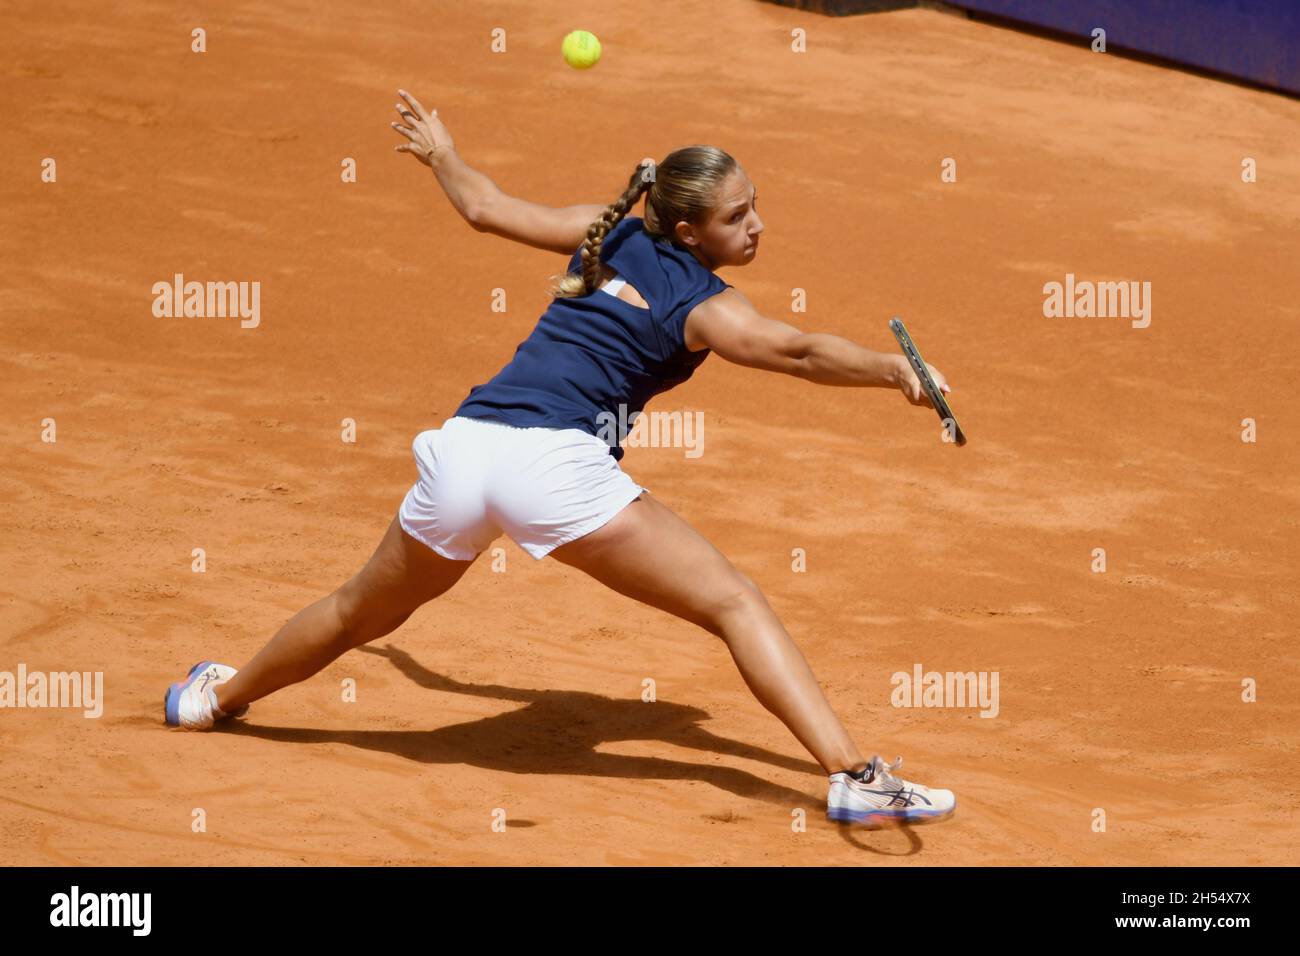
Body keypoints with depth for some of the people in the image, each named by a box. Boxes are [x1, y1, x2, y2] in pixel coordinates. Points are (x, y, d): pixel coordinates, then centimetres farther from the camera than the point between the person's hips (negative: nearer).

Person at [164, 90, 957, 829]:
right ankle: (853, 776, -23)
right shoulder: (705, 306, 1)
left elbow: (485, 208, 30)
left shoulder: (609, 234, 19)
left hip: (462, 447, 7)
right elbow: (798, 351, -16)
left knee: (361, 614, 31)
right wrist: (893, 370, -22)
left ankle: (217, 698, 53)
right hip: (557, 463, -7)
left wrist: (441, 153, 48)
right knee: (735, 603, -8)